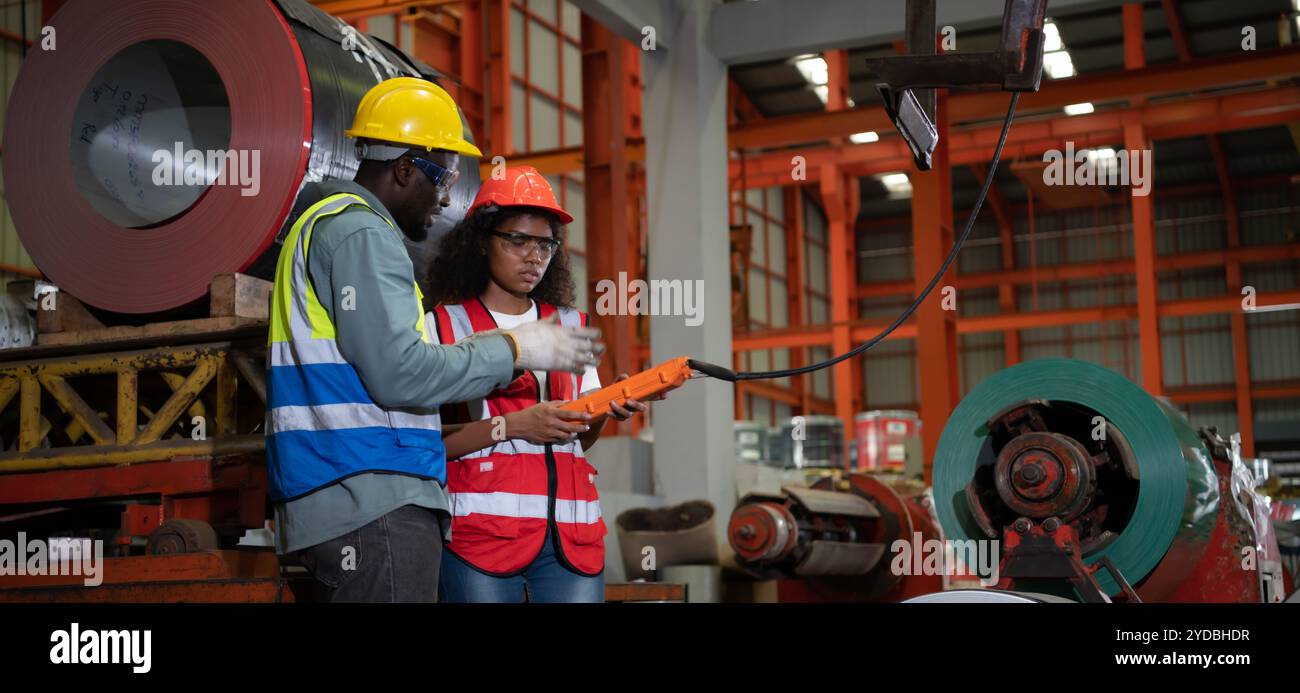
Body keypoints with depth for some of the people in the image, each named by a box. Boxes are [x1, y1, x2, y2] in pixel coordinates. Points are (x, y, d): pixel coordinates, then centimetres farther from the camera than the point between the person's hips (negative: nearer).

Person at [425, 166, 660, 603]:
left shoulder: (572, 325, 17)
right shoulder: (443, 326, 3)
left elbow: (579, 439, 16)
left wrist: (605, 411, -4)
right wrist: (511, 426, -16)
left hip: (570, 532, 4)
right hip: (482, 529, -3)